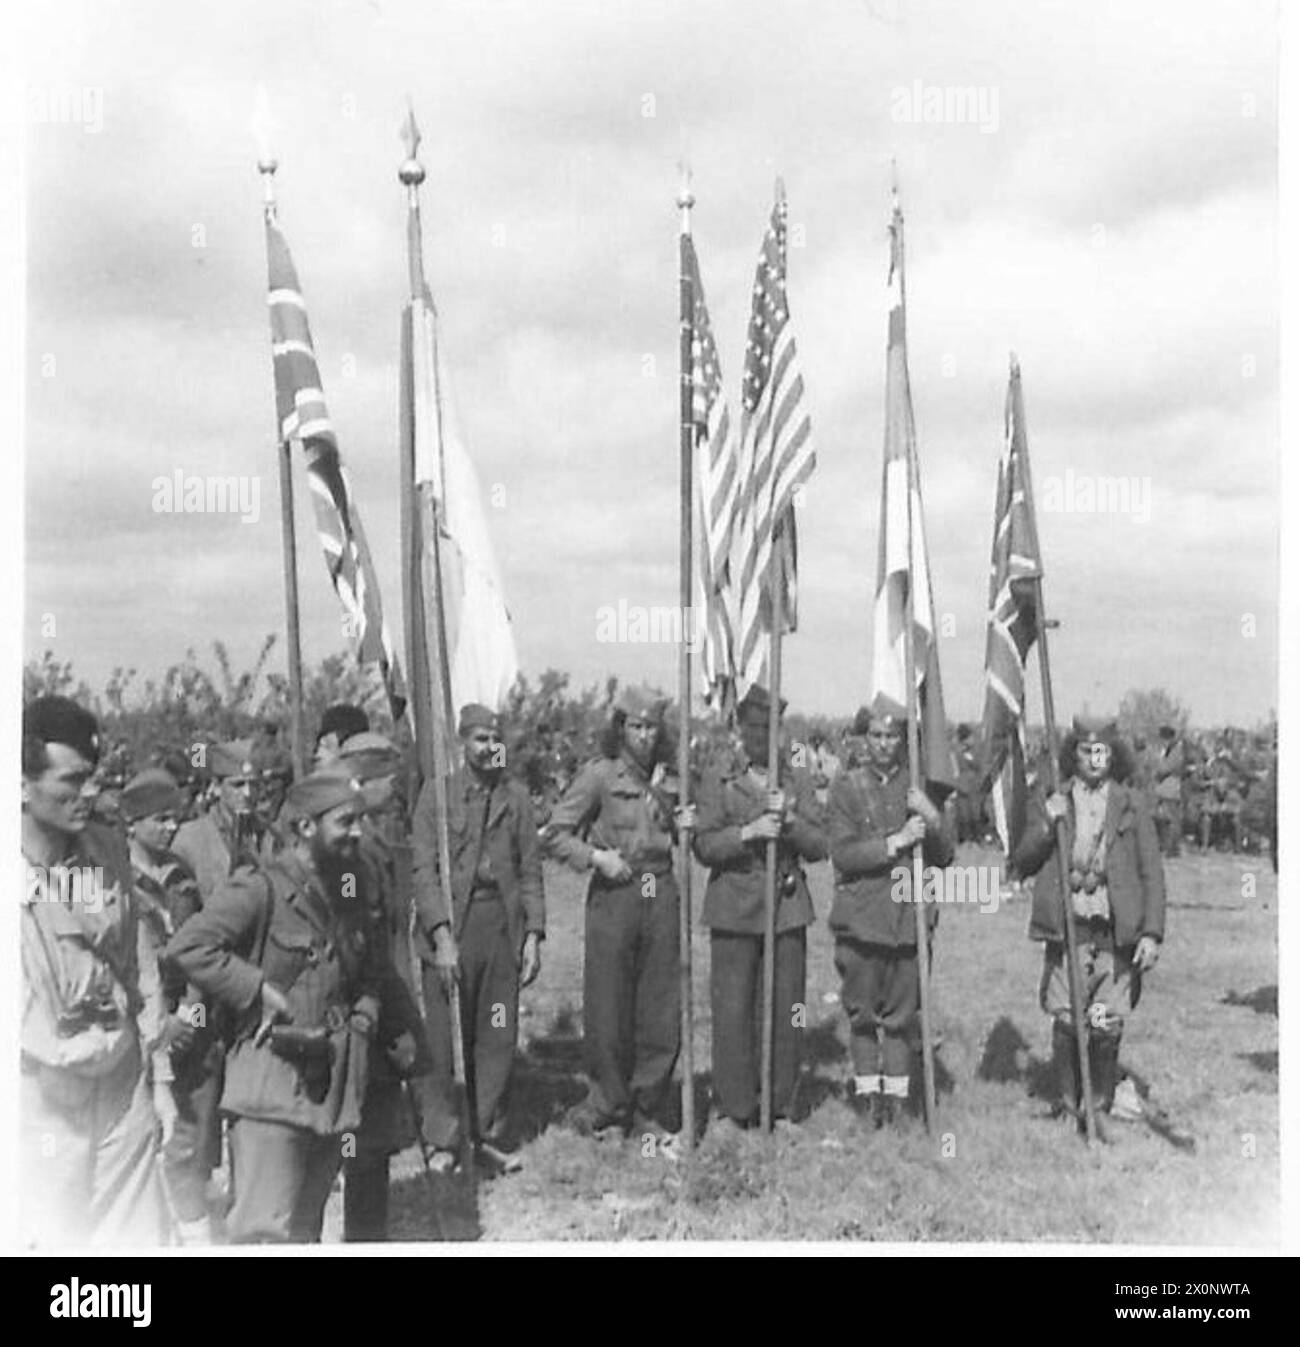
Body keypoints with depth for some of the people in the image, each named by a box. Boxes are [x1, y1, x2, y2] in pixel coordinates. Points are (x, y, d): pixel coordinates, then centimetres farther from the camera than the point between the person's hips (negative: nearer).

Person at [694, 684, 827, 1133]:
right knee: (732, 1011, -3)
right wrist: (748, 832, -15)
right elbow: (704, 847, 0)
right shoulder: (718, 780, 6)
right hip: (734, 910, -2)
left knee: (784, 1011, 3)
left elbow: (819, 846, 6)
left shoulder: (797, 782, 12)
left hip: (787, 908, 2)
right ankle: (733, 1110, 8)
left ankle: (780, 1108, 14)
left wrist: (788, 819, -11)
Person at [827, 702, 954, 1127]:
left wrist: (932, 817, -10)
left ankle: (896, 1091, 16)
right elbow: (842, 853, -8)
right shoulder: (847, 788, 2)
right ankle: (867, 1089, 19)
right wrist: (896, 842, -17)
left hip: (909, 916, 1)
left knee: (903, 1011, 4)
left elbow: (944, 856, 8)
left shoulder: (920, 787, 9)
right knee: (862, 1012, 6)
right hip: (860, 918, -1)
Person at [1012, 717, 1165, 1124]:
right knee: (1066, 1021, 0)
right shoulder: (1049, 804, 8)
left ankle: (1104, 1096, 22)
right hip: (1068, 929, 0)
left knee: (1107, 1025, 0)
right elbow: (1021, 864, 4)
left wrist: (1152, 933, -4)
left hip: (1117, 933, 0)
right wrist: (1046, 825, -11)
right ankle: (1068, 1101, 18)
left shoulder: (1132, 805, 6)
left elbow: (1152, 873, 4)